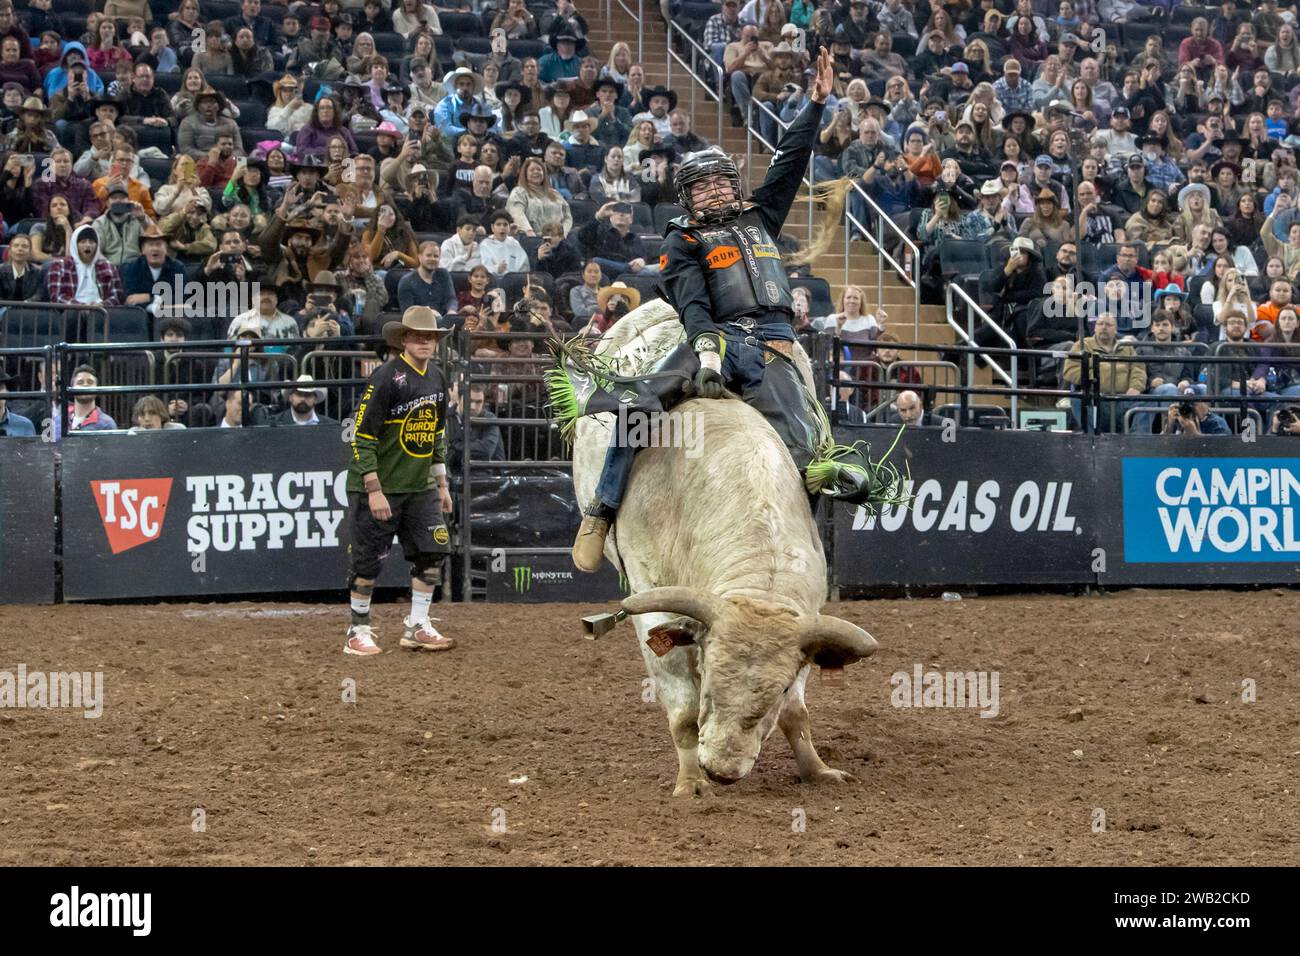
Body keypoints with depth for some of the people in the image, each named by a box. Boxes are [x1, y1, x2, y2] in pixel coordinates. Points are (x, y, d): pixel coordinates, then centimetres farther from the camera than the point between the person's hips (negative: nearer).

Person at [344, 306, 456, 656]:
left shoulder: (436, 378, 7)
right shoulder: (386, 378, -16)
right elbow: (363, 438, -17)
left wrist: (442, 483, 17)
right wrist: (374, 490, -21)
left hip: (420, 486, 7)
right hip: (378, 486, -7)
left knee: (433, 551, 1)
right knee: (369, 560, -1)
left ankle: (418, 627, 11)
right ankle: (359, 631, 11)